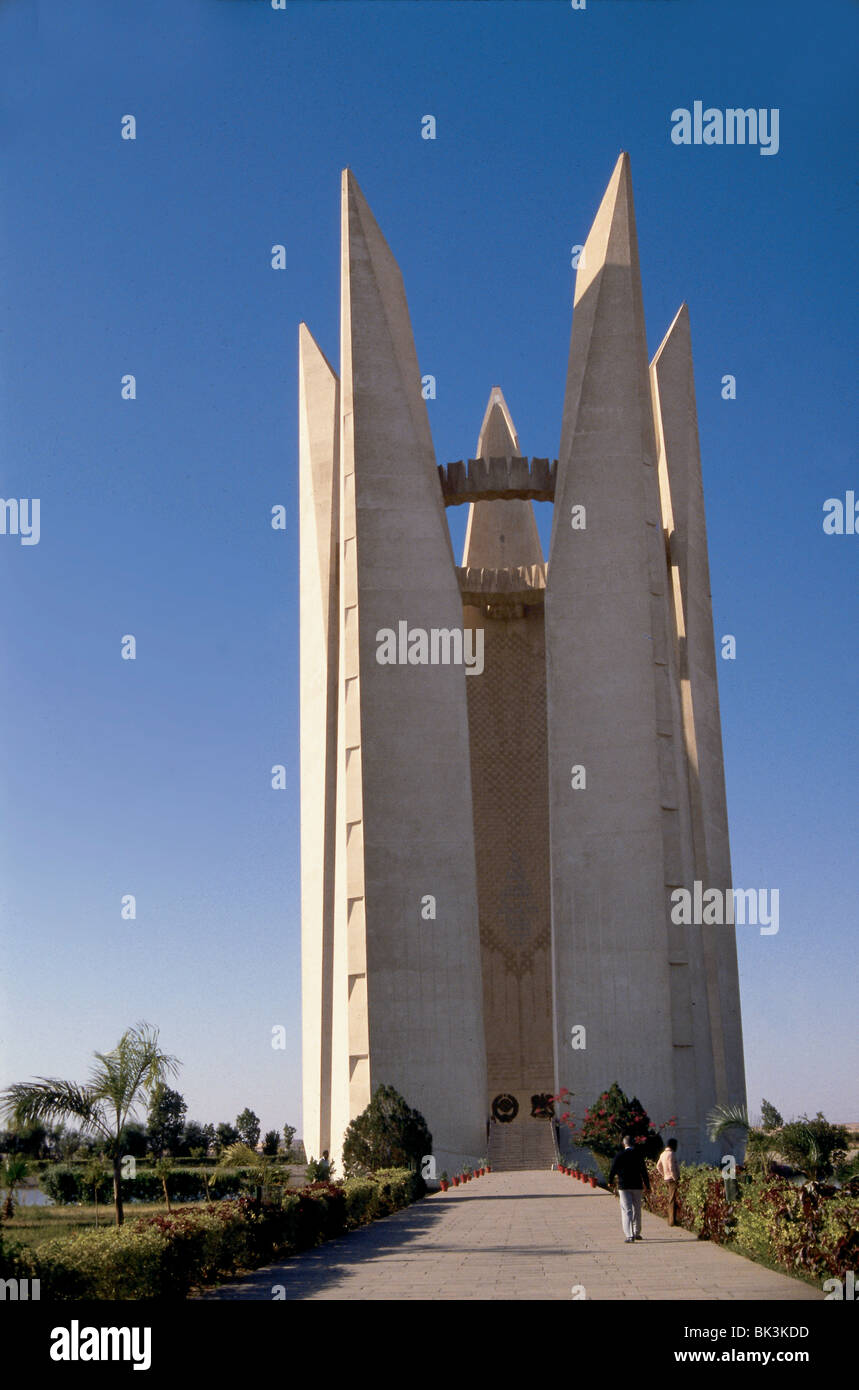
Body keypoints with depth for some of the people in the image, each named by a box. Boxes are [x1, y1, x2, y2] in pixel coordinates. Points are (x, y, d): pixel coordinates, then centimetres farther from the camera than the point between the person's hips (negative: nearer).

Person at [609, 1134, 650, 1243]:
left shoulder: (619, 1155, -5)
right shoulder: (639, 1155, -3)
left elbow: (613, 1170, 0)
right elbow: (644, 1172, -4)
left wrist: (610, 1181, 17)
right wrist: (647, 1186, 2)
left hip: (623, 1186, -2)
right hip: (637, 1186, 2)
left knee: (626, 1211, -2)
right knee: (637, 1210, 16)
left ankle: (629, 1235, -13)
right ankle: (637, 1233, 27)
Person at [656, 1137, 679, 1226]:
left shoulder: (663, 1154, 14)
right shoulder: (671, 1154, -15)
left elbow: (658, 1166, 22)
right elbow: (672, 1168, -22)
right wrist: (676, 1178, -16)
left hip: (666, 1179, 9)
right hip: (672, 1179, -9)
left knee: (670, 1200, 17)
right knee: (673, 1201, -7)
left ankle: (670, 1219, 21)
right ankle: (672, 1221, -7)